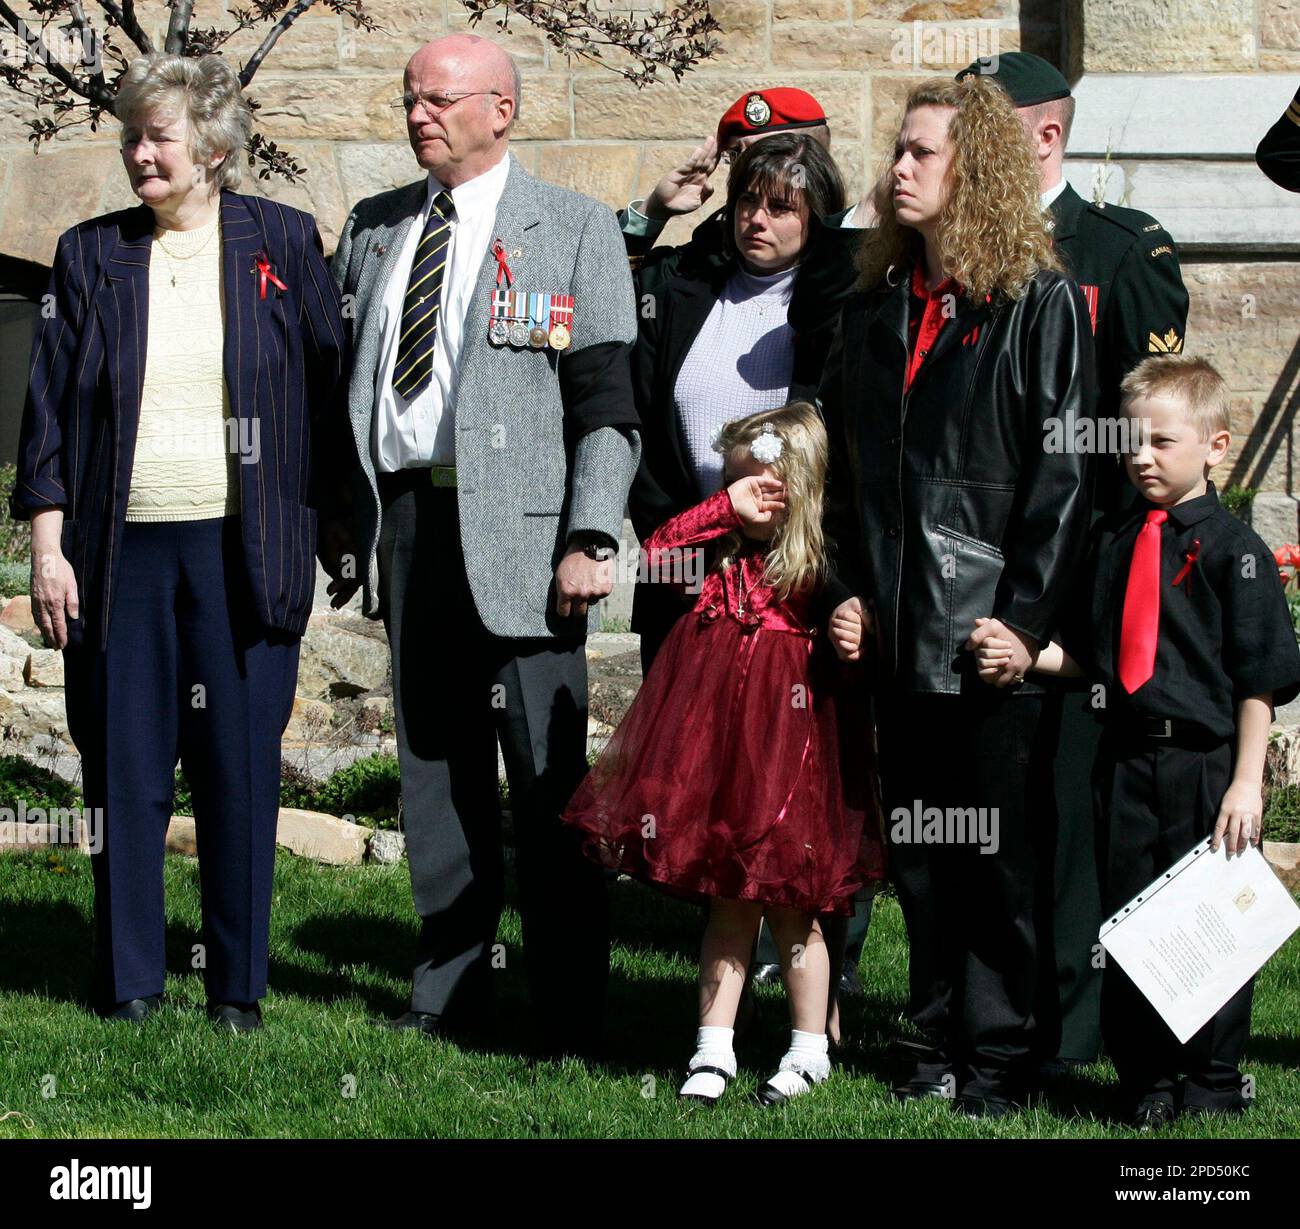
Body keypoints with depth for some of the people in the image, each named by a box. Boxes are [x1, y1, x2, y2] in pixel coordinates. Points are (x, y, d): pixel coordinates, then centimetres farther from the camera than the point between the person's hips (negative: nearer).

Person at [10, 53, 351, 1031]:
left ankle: (239, 987, 11)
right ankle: (130, 983, 12)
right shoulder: (92, 255, 8)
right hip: (122, 548, 2)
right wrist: (47, 548, 2)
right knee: (124, 767, 3)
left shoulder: (283, 243, 4)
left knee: (241, 771, 1)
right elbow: (50, 405, 8)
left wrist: (338, 528, 1)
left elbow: (328, 390, 6)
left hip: (243, 548, -1)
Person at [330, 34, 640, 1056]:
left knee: (548, 777, -4)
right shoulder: (373, 228, 16)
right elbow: (348, 380, 19)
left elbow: (607, 401, -4)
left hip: (517, 529, -5)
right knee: (433, 768, 10)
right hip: (406, 521, 5)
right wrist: (351, 522, 10)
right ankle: (449, 993, 18)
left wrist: (590, 539, -13)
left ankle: (569, 1016, 1)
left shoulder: (574, 230, 1)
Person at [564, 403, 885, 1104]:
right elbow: (656, 556, -1)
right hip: (720, 746, 5)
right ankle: (714, 1049, 15)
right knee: (727, 906, 10)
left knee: (791, 907, 5)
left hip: (789, 744, -4)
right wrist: (723, 508, -5)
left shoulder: (821, 565, -7)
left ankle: (809, 1049, 19)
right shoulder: (726, 551, 8)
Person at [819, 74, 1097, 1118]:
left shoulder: (1042, 305, -4)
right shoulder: (875, 309, 13)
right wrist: (847, 592, 7)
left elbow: (1064, 474, -8)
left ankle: (1001, 1055, 8)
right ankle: (942, 1042, 19)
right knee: (917, 854, 10)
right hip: (900, 635, 6)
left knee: (1000, 854, 0)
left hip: (997, 637, -5)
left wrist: (1024, 619, -13)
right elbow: (841, 469, 17)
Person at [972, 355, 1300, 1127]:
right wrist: (1024, 656, -3)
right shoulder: (1113, 543, 9)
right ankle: (1145, 1080, 20)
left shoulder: (1233, 549, -6)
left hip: (1207, 761, -5)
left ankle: (1213, 1084, 17)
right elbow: (1084, 650, 16)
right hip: (1126, 762, 5)